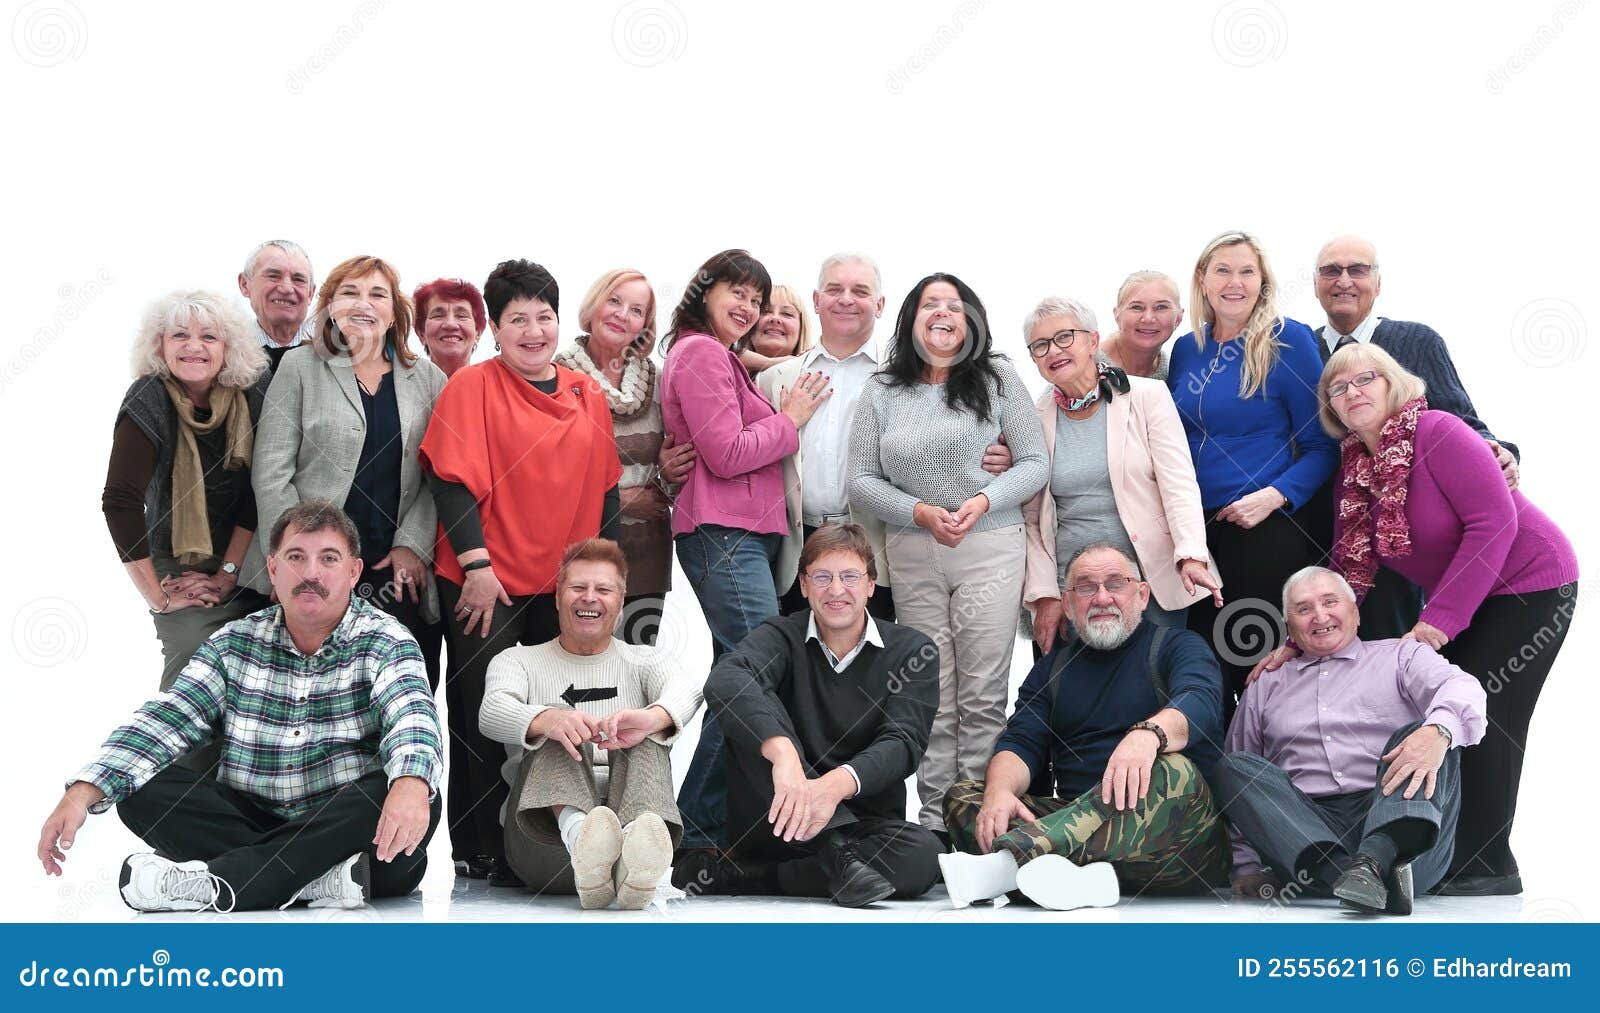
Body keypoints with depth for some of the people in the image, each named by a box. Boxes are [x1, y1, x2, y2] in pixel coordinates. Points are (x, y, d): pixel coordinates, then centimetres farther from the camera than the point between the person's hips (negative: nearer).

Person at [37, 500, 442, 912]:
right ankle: (319, 878, -31)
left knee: (417, 799, -34)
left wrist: (411, 783, -47)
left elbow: (410, 716, -23)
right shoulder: (236, 644, 8)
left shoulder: (385, 642, -4)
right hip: (247, 820, 4)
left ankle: (216, 881, -32)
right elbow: (163, 721, -1)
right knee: (139, 790, -16)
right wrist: (83, 792, -18)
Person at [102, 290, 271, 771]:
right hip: (183, 571, -3)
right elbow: (119, 502, -21)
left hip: (243, 567, 3)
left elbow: (257, 492, -5)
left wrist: (227, 574, -11)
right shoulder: (149, 401, -15)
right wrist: (157, 596, -19)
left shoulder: (250, 398, -6)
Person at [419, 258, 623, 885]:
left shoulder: (588, 396, 10)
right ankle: (484, 856, 13)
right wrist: (476, 564, -16)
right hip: (486, 584, -4)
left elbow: (604, 487, 15)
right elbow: (452, 479, -10)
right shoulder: (471, 387, -4)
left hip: (565, 585, 5)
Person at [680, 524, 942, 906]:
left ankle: (731, 876, -25)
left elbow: (902, 742, -12)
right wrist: (783, 753, -42)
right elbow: (725, 681, -23)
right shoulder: (782, 636, 1)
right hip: (780, 819, -1)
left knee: (922, 856, -32)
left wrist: (837, 783, -33)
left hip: (864, 822, 1)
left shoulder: (910, 650, 3)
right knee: (750, 708, -22)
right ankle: (838, 851, -31)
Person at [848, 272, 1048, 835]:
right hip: (912, 552, 2)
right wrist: (921, 513, -10)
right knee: (931, 697, 2)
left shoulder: (997, 378, 5)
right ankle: (935, 817, 9)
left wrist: (984, 501, -13)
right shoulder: (882, 393, 8)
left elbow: (1035, 463, 3)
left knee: (983, 694, -3)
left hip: (990, 547, -1)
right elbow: (862, 482, 5)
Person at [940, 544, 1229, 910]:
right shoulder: (1052, 669, 23)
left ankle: (1005, 861, -50)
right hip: (1072, 817, 4)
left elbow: (1202, 701, -10)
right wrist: (1000, 790, -16)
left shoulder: (1177, 646, 12)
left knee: (1173, 774, -35)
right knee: (961, 797, -14)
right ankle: (1087, 880, -41)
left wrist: (1149, 732, -34)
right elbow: (1019, 743, 9)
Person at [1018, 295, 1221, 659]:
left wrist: (1191, 556, -21)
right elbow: (1031, 518, 7)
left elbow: (1179, 483, -7)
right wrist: (1045, 594, -2)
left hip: (1153, 584, -1)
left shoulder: (1148, 396, 0)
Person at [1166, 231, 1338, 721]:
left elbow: (1322, 445, -6)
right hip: (1196, 530, 5)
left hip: (1267, 529, -5)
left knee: (1263, 663, 1)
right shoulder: (1187, 348, 9)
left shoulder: (1289, 340, -6)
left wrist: (1275, 497, -19)